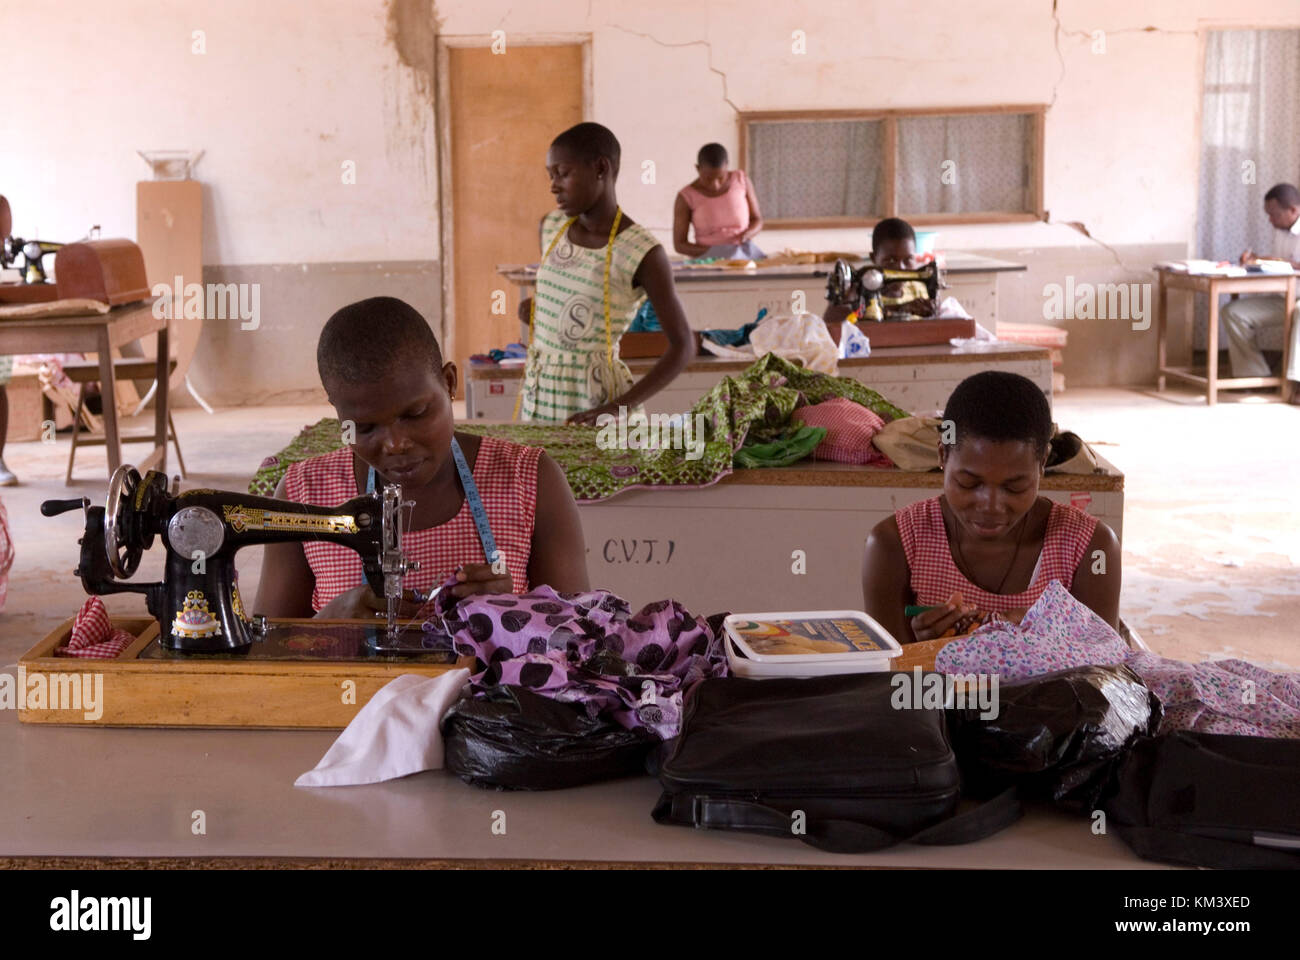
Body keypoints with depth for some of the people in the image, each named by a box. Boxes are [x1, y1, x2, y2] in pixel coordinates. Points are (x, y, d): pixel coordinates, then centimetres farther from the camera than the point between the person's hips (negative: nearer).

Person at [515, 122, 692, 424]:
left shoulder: (642, 252, -13)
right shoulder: (551, 227, 5)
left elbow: (683, 345, -10)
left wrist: (625, 405, -20)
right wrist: (536, 307, 2)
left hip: (596, 402, -5)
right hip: (539, 396, 5)